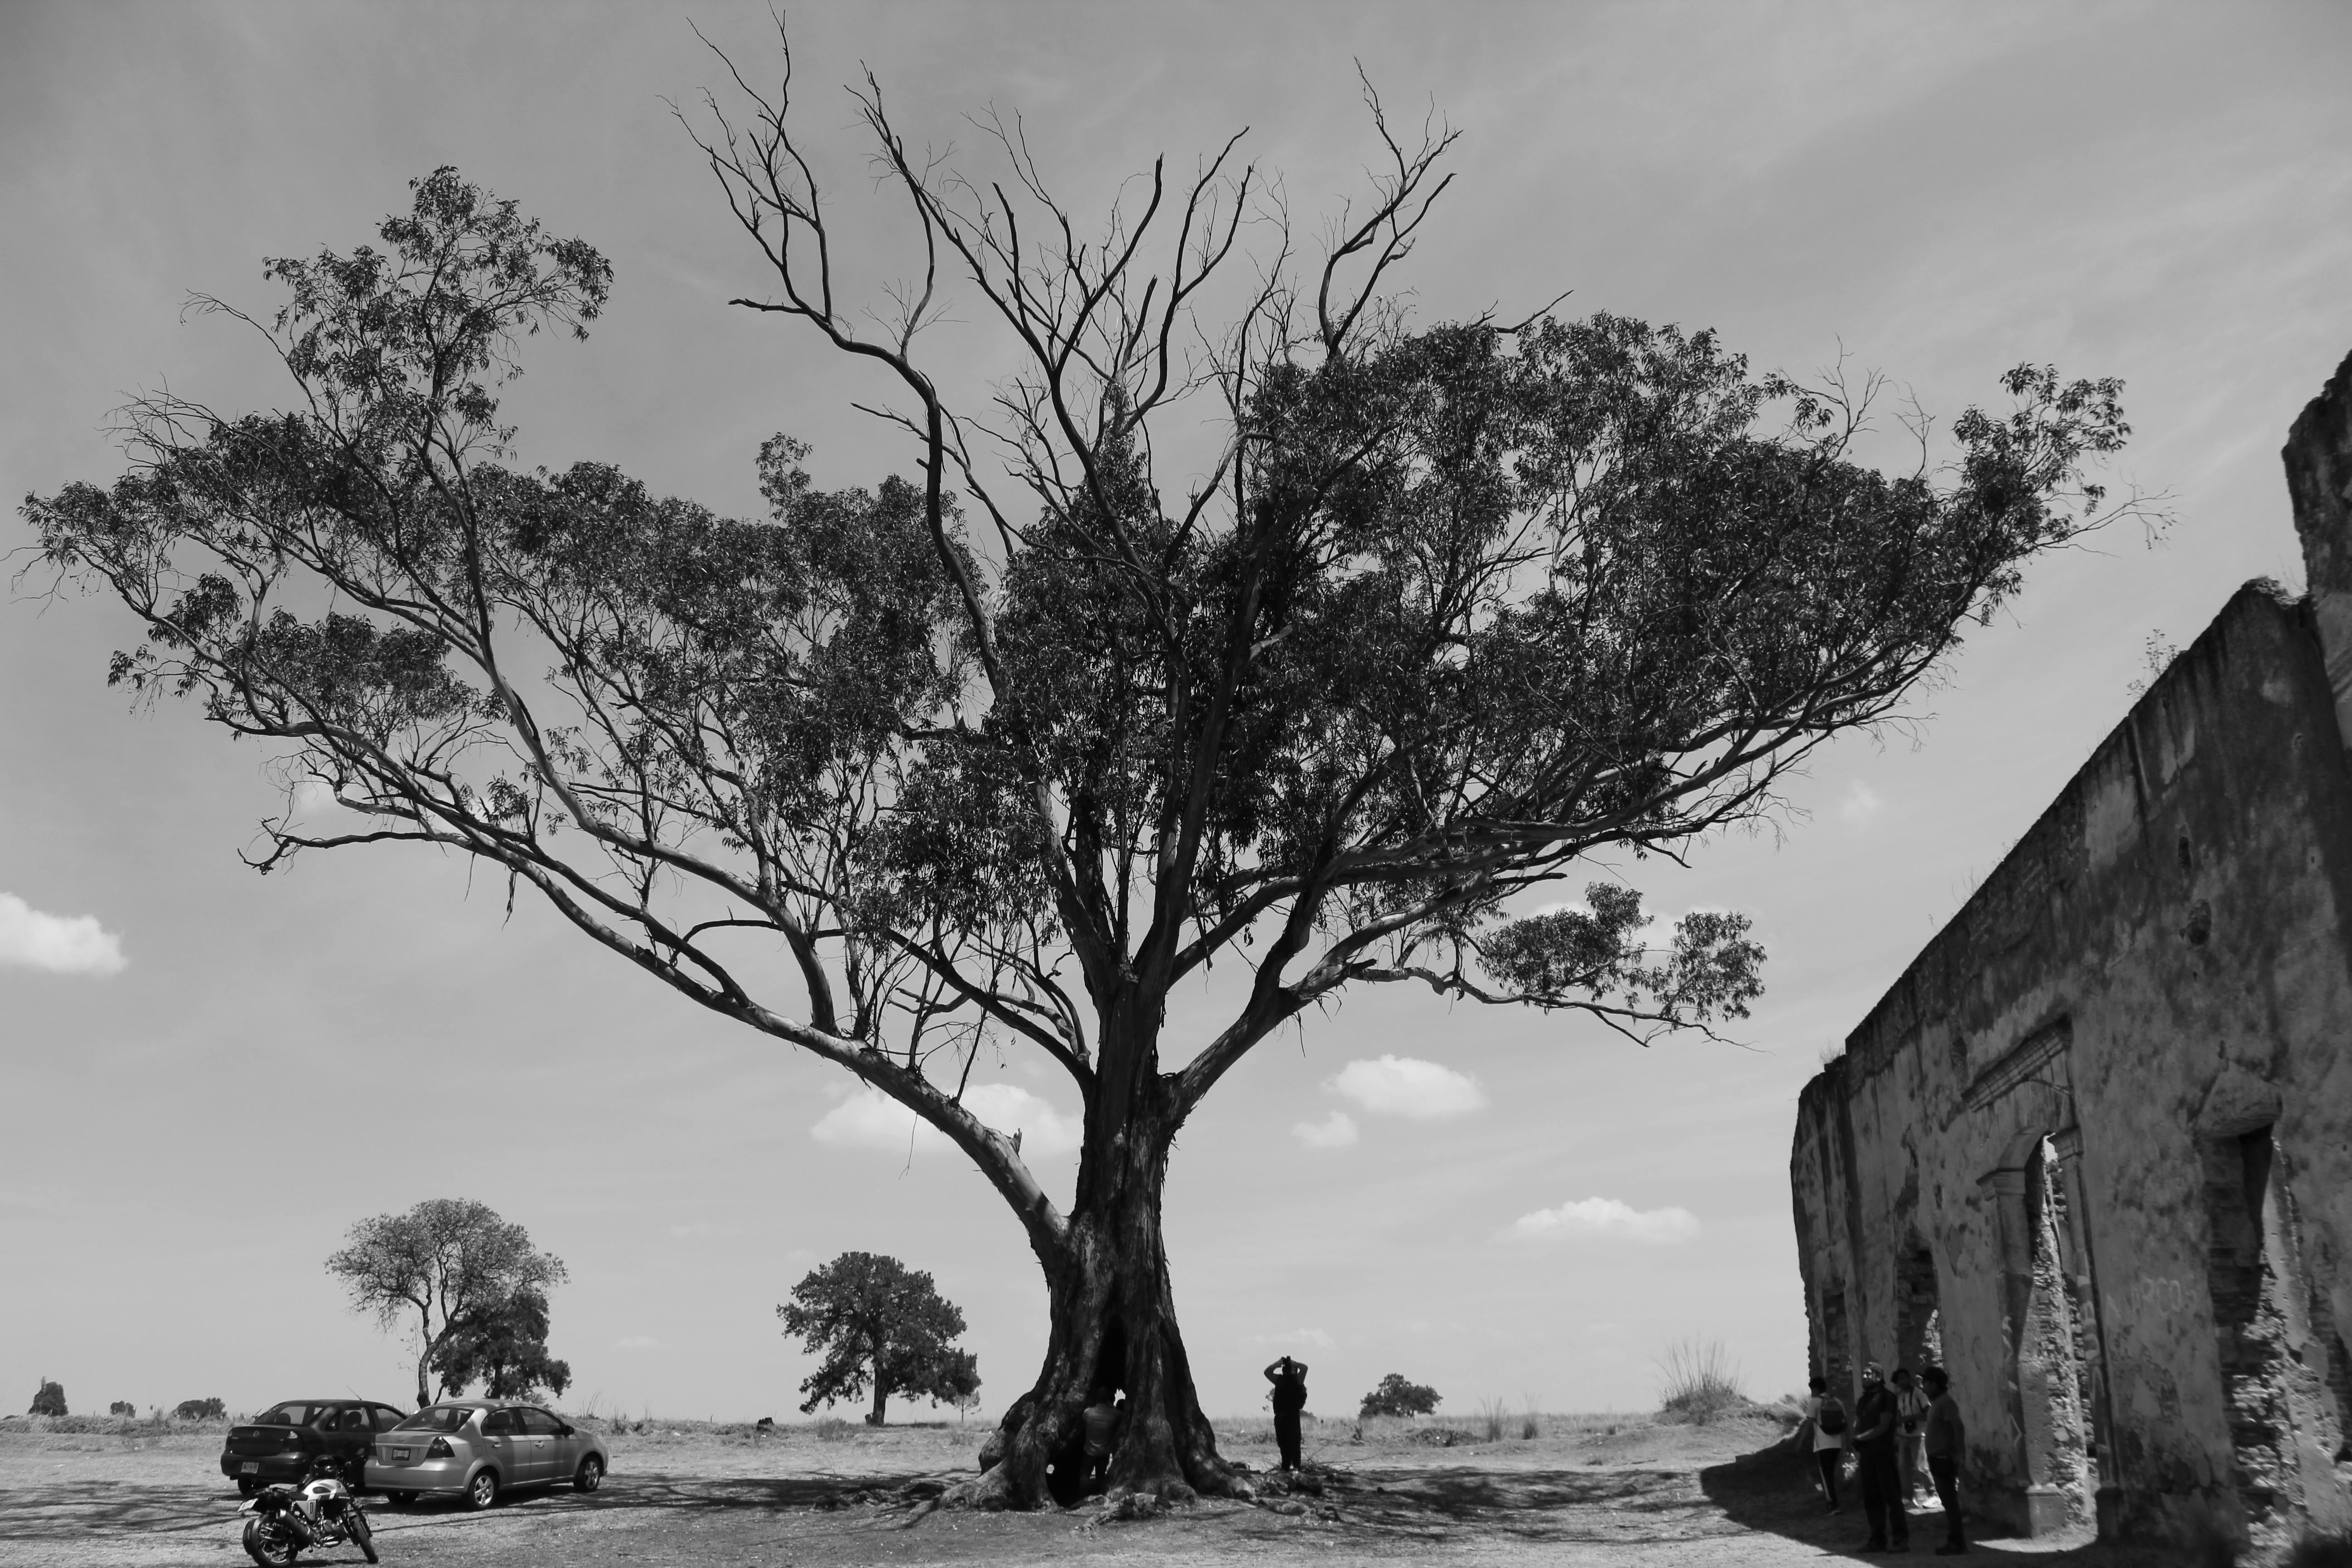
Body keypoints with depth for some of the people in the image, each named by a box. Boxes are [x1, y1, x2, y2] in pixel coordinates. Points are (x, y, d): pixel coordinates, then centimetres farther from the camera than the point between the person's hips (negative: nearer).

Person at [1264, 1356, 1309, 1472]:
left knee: (1294, 1443, -9)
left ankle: (1296, 1466, -10)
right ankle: (1286, 1467, 15)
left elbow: (1305, 1367, -12)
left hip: (1292, 1416, -5)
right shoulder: (1279, 1379, 16)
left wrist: (1291, 1363, 0)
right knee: (1283, 1444, 9)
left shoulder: (1297, 1380, 2)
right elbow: (1267, 1371, 16)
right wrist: (1280, 1363, 10)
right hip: (1280, 1416, 5)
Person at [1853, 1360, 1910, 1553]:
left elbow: (1883, 1427, -12)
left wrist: (1860, 1438, -8)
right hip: (1867, 1455, 7)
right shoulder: (1862, 1400, 17)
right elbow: (1857, 1426, 17)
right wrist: (1856, 1444, -1)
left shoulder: (1886, 1396, -6)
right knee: (1871, 1499, 8)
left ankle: (1901, 1539, -3)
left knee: (1891, 1496, -6)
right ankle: (1878, 1540, 13)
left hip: (1884, 1452, -7)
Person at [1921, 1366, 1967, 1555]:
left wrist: (1958, 1453, -24)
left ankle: (1956, 1543, -5)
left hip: (1944, 1458, -10)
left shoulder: (1946, 1402, -15)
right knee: (1948, 1500, 13)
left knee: (1950, 1501, -7)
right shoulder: (1937, 1403, 14)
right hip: (1938, 1458, 10)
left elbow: (1959, 1426, -24)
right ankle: (1955, 1541, 18)